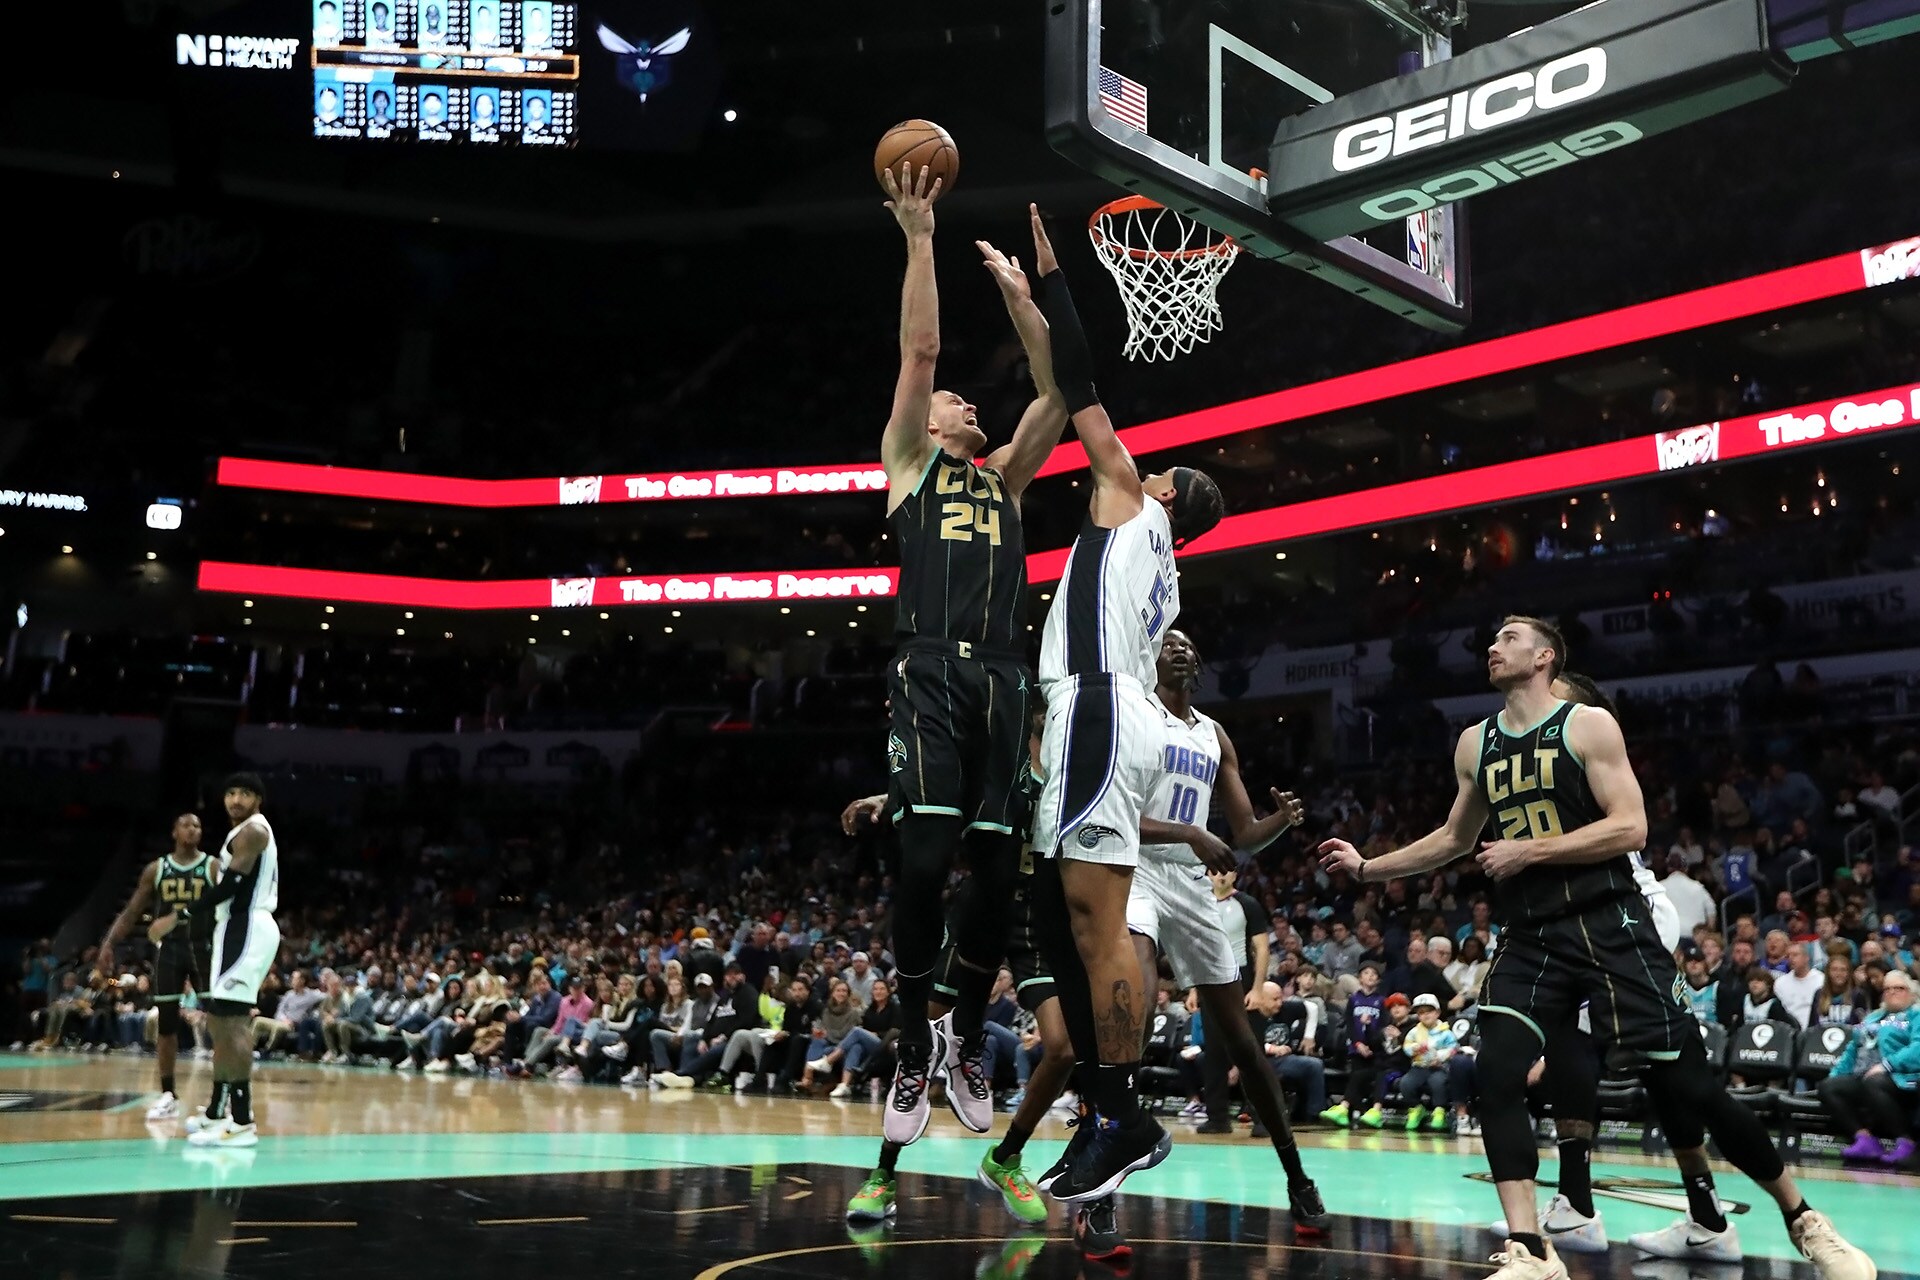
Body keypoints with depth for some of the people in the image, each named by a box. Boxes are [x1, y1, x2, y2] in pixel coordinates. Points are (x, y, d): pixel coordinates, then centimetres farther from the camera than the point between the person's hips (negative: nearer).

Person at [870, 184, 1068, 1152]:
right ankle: (913, 1055, 1)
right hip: (929, 673, -4)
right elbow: (919, 352, 5)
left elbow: (1057, 388, 18)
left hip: (1000, 680, 4)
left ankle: (969, 1043, 18)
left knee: (997, 870, 0)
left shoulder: (1006, 479, 25)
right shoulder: (908, 459, 16)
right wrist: (919, 240, 3)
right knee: (925, 862, -14)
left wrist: (1020, 293, 17)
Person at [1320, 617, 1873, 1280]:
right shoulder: (1475, 744, 11)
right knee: (1497, 1077, -14)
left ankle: (1803, 1220, 19)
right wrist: (1367, 867, 17)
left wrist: (1529, 851, -17)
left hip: (1609, 926, -5)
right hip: (1529, 937, 5)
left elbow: (1630, 828, -14)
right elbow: (1455, 838, 23)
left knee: (1683, 1082, -2)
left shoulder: (1588, 725, -5)